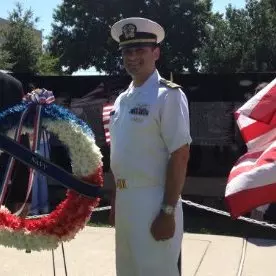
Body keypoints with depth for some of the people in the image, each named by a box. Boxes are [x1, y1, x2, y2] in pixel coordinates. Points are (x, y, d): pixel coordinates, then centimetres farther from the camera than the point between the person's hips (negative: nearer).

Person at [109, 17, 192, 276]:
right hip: (124, 199, 8)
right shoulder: (122, 99, 11)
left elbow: (180, 156, -16)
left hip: (153, 201, -8)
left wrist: (168, 212, -19)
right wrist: (116, 201, 17)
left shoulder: (168, 95, -12)